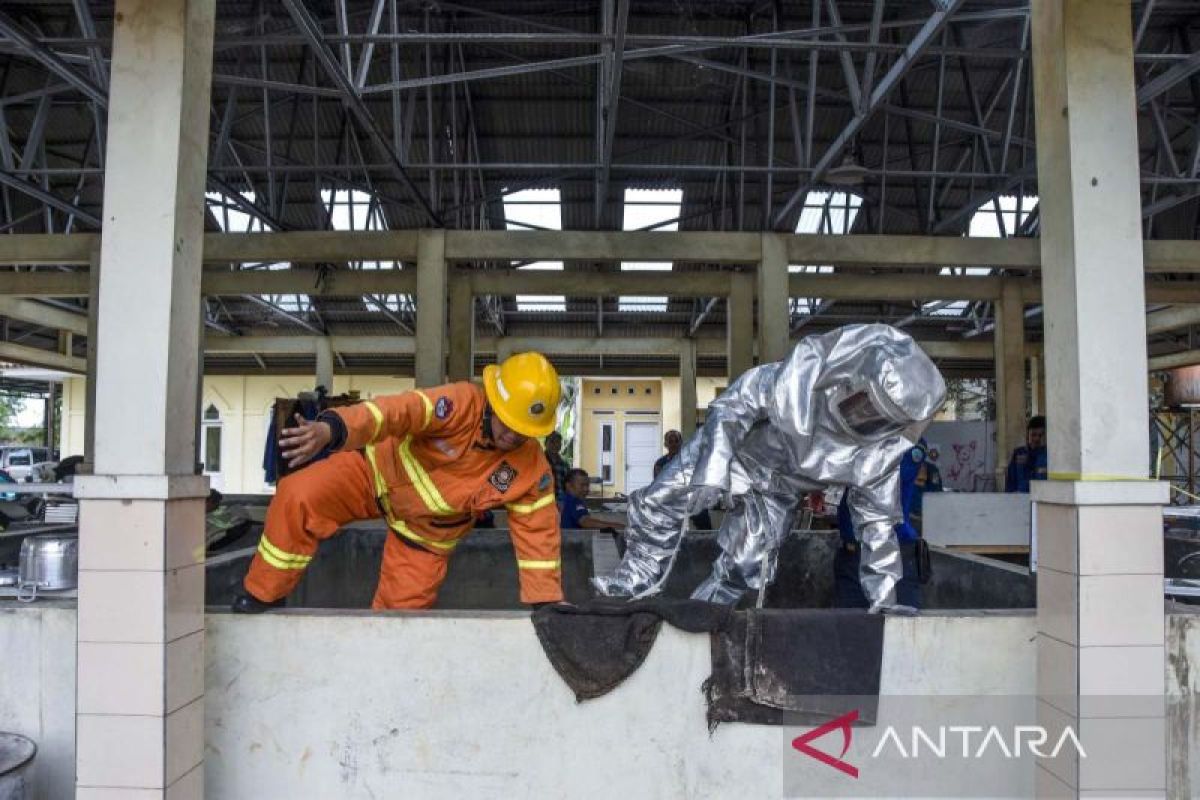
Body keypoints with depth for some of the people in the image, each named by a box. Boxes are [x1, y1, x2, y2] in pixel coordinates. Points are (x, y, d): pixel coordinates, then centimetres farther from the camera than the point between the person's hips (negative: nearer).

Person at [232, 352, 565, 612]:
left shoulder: (532, 468, -22)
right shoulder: (463, 403, -33)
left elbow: (539, 532, -14)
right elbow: (401, 409, -49)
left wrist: (546, 602, -15)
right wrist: (331, 428, -67)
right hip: (383, 469, -2)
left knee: (403, 609, 0)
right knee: (299, 498, -22)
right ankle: (262, 598, -2)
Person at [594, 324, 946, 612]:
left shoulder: (882, 451, -25)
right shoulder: (803, 373, -34)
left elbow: (876, 521, -12)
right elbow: (736, 402, -21)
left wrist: (883, 599, -10)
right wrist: (713, 467, -28)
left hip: (778, 491, 1)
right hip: (733, 447, -1)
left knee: (746, 566, -5)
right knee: (660, 498, -9)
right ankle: (640, 575, 14)